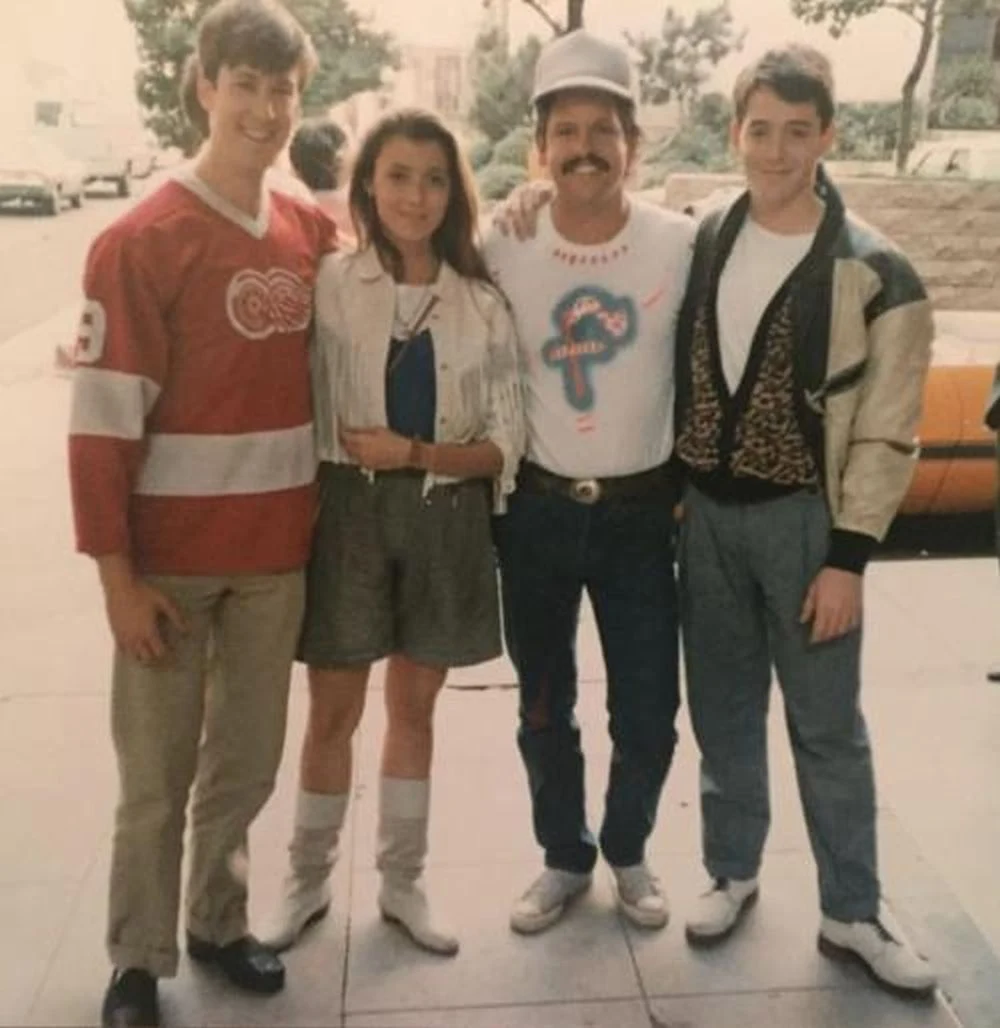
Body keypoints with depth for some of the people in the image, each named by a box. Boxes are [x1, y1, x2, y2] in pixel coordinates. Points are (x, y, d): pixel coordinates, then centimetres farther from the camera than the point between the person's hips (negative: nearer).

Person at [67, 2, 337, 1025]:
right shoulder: (140, 241, -11)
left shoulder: (315, 233, 4)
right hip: (171, 555, -4)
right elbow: (102, 418, -12)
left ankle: (218, 922, 34)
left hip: (278, 548, 5)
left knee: (248, 758, 15)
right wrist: (117, 572, -13)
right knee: (157, 773, 8)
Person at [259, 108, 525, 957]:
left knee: (415, 706, 13)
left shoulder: (483, 304, 2)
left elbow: (507, 442, -2)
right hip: (348, 513, -2)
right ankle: (307, 882, 27)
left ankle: (403, 883, 29)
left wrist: (414, 453, -14)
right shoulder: (328, 284, -3)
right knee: (333, 710, 7)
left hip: (447, 522, 2)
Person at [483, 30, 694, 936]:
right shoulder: (502, 250, -6)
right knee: (545, 710, 14)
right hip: (537, 513, 1)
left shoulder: (683, 246, -9)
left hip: (642, 513, -1)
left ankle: (629, 852, 35)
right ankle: (564, 859, 36)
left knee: (647, 711, 7)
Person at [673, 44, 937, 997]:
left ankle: (851, 915, 22)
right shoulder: (702, 239, 3)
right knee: (722, 710, 14)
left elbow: (886, 432, -9)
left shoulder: (874, 273, -10)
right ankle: (731, 873, 32)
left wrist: (848, 557, -12)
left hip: (802, 518, -3)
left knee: (827, 725, 6)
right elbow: (674, 373, 14)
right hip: (706, 510, 4)